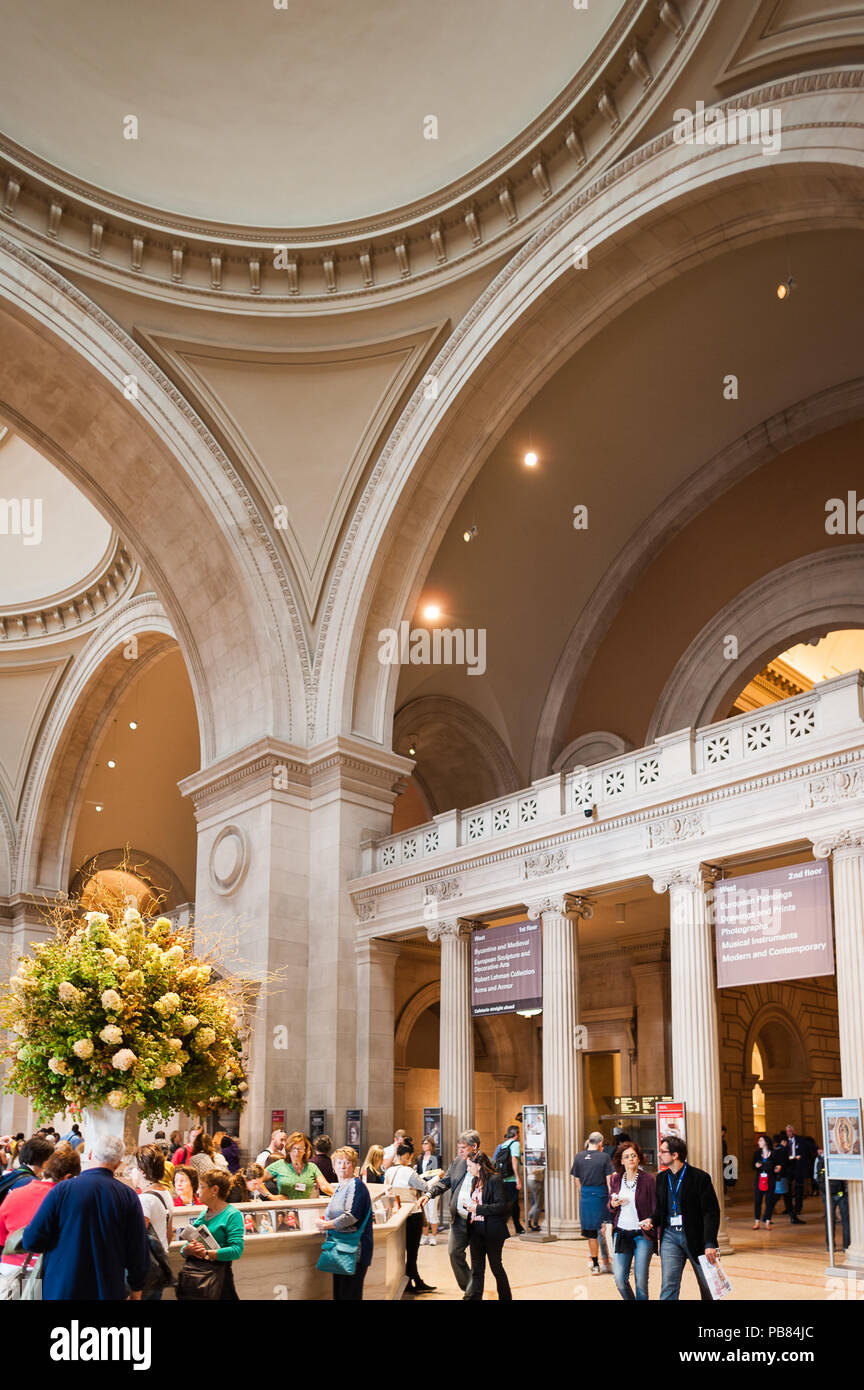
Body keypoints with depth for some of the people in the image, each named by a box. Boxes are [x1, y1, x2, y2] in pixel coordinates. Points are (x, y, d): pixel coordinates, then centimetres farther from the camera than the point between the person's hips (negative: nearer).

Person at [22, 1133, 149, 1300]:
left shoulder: (62, 1190, -11)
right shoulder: (129, 1196, -8)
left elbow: (31, 1241, -11)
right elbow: (139, 1253, -5)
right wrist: (136, 1292, 8)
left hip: (60, 1290, -1)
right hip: (109, 1292, 1)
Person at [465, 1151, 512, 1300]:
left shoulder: (495, 1180, -15)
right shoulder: (475, 1181, 10)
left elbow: (502, 1206, -21)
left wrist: (478, 1208, -21)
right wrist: (469, 1206, 1)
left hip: (492, 1232, -7)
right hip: (475, 1230, 7)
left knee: (496, 1267, 7)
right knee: (476, 1269, 8)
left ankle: (505, 1298, 23)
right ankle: (475, 1297, 13)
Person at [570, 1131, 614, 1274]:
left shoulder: (578, 1157, 3)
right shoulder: (604, 1157, -6)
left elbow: (577, 1179, 8)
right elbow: (609, 1180, -8)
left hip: (586, 1196, 2)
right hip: (601, 1194, -2)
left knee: (591, 1232, 9)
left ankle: (595, 1264, 13)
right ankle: (605, 1263, 10)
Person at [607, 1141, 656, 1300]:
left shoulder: (648, 1179, -4)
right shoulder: (615, 1179, 7)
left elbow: (656, 1208, -2)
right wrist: (613, 1205, -6)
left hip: (642, 1234, -3)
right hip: (621, 1232, 3)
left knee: (641, 1281, -1)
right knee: (620, 1280, 0)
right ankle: (630, 1299, 26)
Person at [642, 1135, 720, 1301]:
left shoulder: (700, 1177, -9)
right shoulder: (661, 1178, 9)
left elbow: (711, 1212, -11)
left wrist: (710, 1244, -18)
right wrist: (651, 1220, -5)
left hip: (695, 1236, -4)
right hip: (670, 1236, 4)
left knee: (708, 1289, 9)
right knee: (668, 1287, -6)